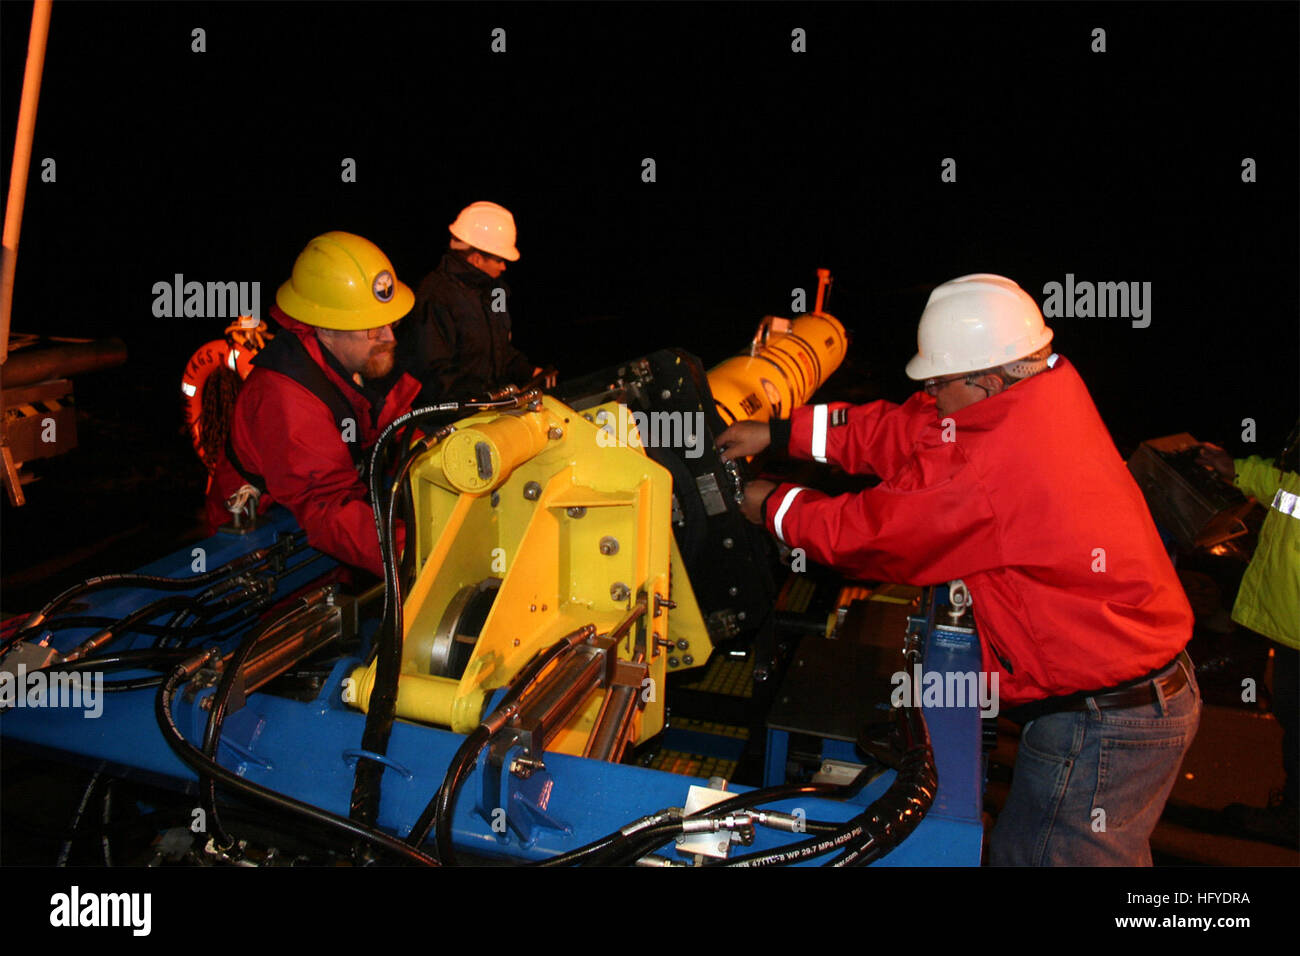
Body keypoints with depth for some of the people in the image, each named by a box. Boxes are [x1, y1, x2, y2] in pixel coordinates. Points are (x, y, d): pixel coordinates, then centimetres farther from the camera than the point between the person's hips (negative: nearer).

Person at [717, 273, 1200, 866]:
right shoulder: (1051, 387, -1)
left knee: (1026, 856, 6)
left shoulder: (987, 471, -28)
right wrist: (779, 432, 9)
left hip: (1100, 726, -9)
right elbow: (910, 429, 7)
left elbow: (865, 534, -14)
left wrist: (772, 506, 4)